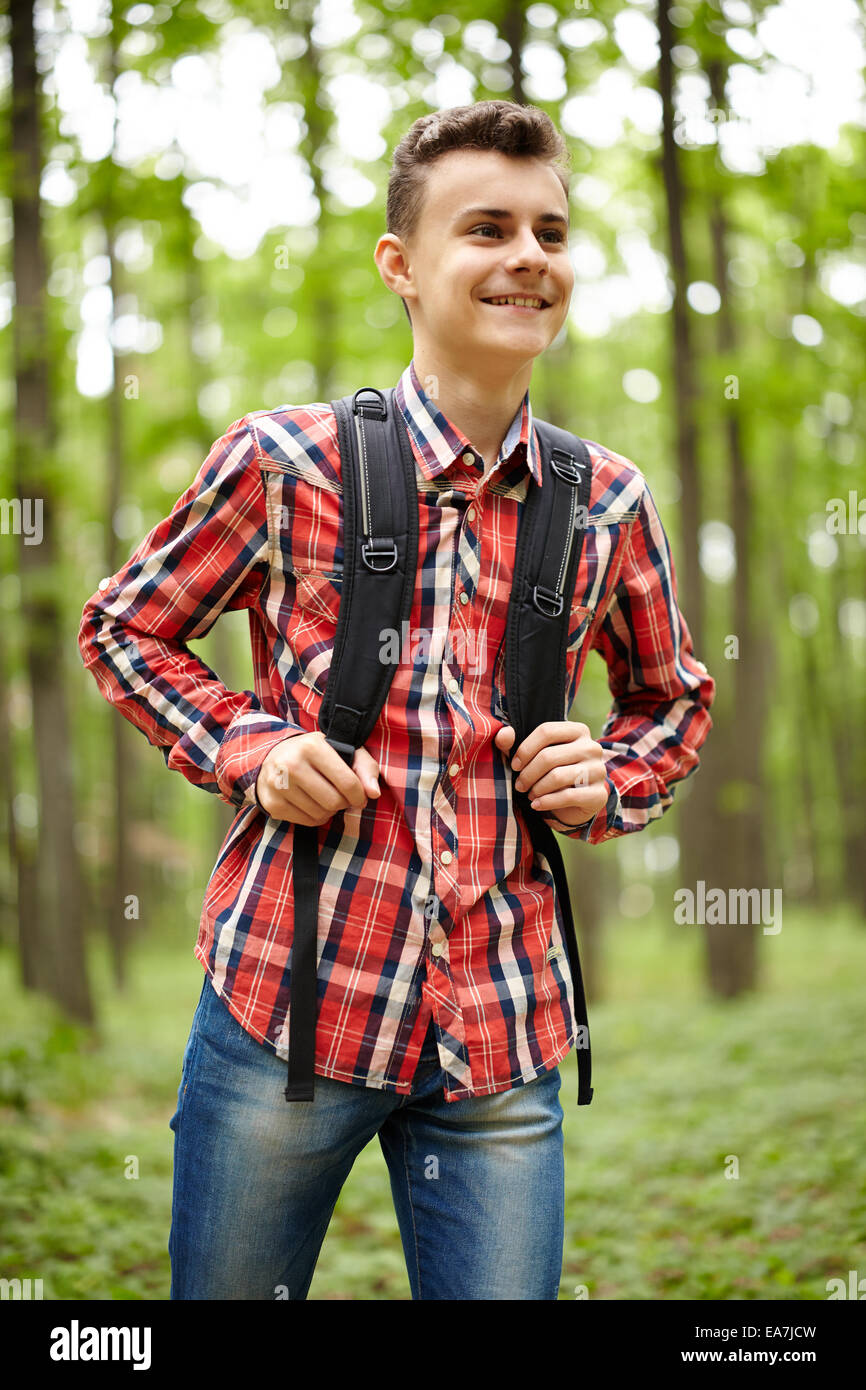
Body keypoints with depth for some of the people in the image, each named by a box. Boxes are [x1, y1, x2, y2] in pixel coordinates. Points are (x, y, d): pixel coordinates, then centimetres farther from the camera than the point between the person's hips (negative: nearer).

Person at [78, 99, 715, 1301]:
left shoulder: (608, 504, 4)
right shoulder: (286, 460, -5)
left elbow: (675, 698, 20)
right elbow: (123, 627, 8)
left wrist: (608, 782, 0)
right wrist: (249, 749, -7)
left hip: (504, 1033, 2)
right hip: (287, 996, -2)